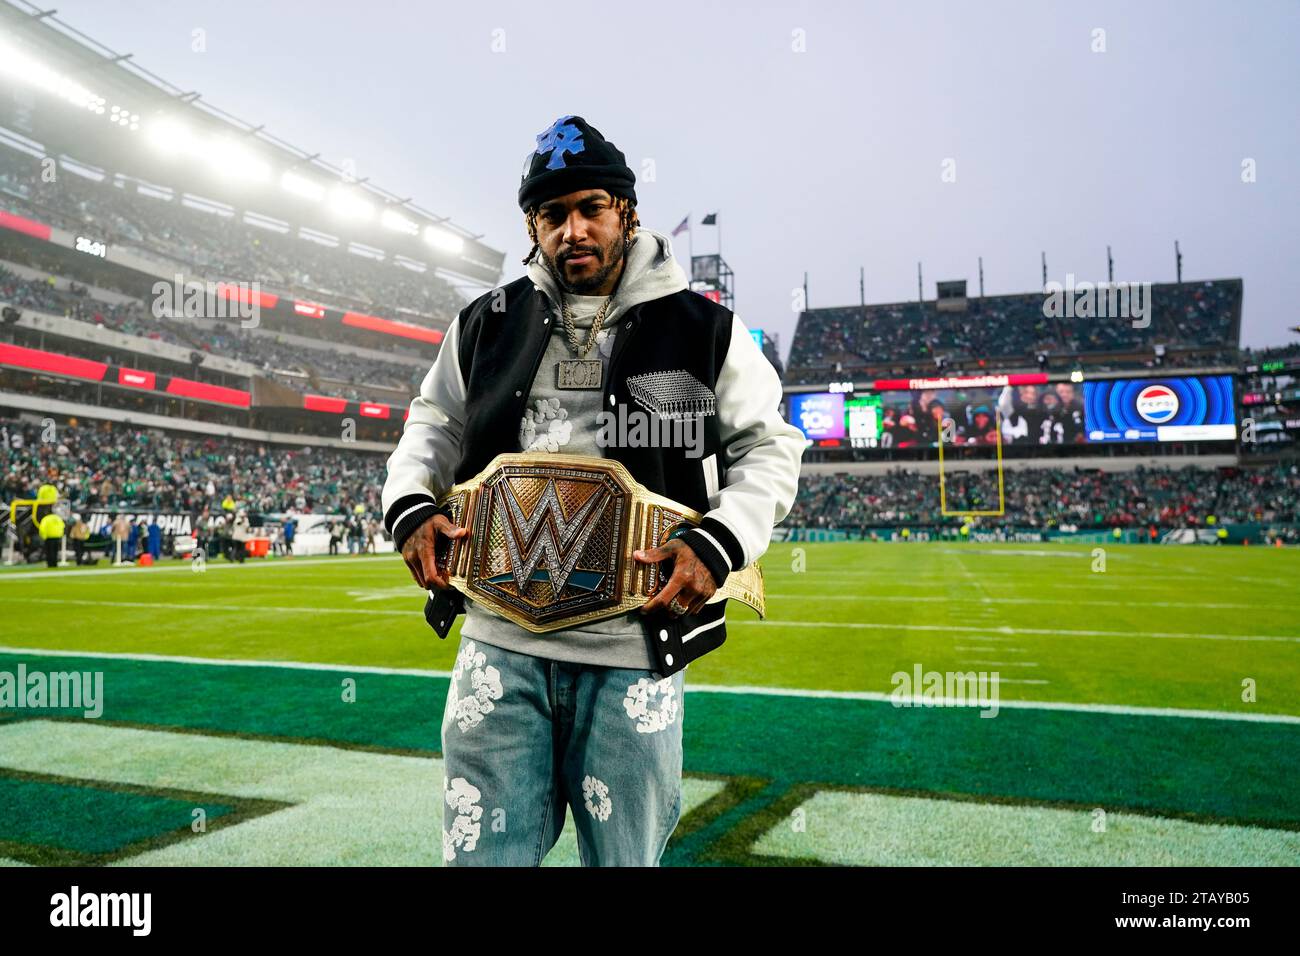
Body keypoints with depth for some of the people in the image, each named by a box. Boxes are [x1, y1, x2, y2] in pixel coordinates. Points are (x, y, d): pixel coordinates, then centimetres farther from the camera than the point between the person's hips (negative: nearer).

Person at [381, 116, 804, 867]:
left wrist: (719, 543, -12)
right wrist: (410, 507, 0)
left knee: (626, 855, 13)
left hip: (633, 653, -1)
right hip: (499, 641, 2)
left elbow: (770, 448, 4)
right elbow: (434, 428, 19)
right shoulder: (485, 326, 8)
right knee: (483, 852, 11)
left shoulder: (705, 332, 0)